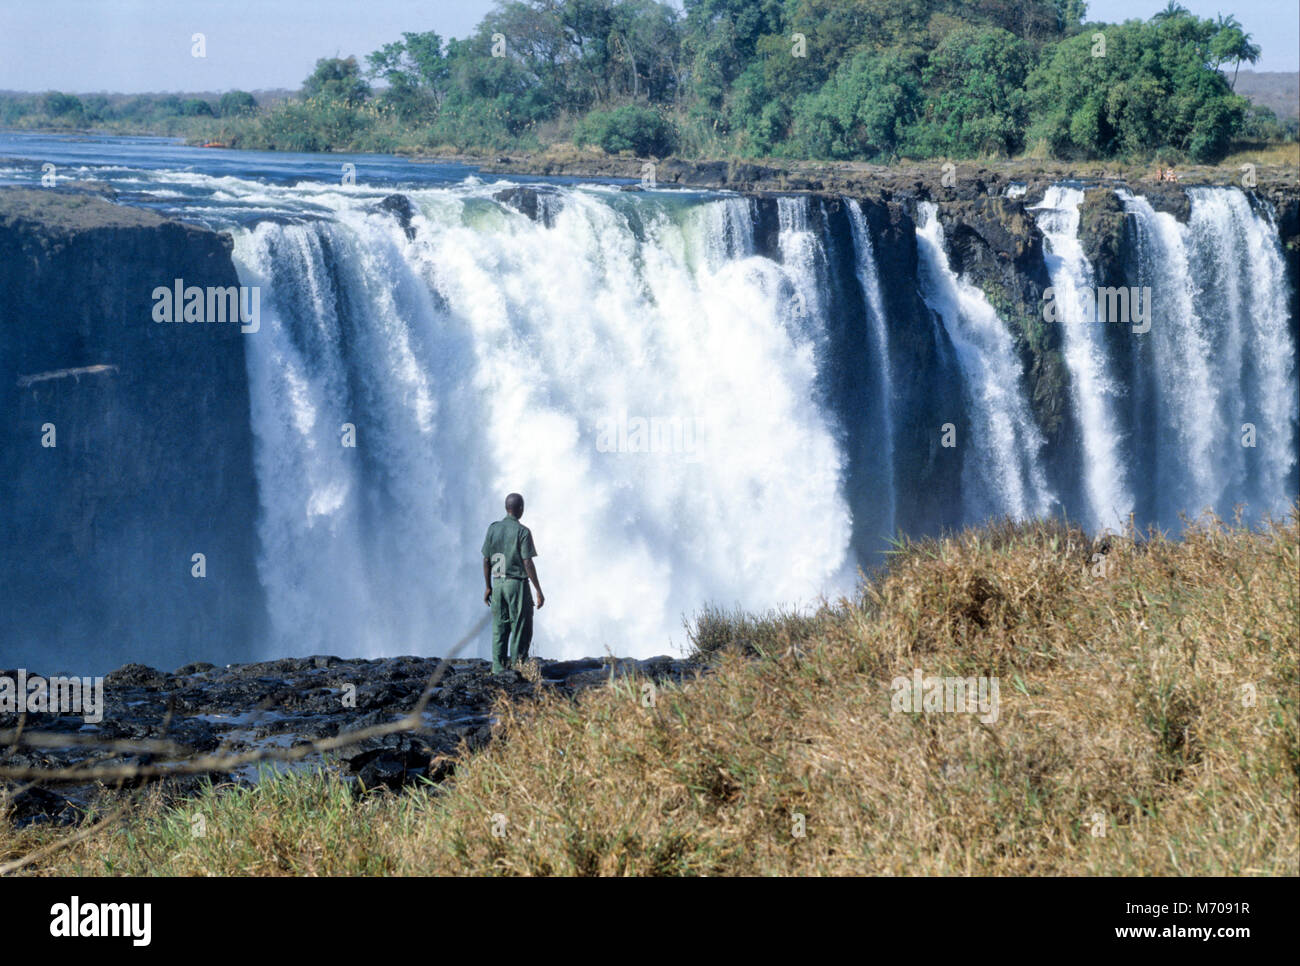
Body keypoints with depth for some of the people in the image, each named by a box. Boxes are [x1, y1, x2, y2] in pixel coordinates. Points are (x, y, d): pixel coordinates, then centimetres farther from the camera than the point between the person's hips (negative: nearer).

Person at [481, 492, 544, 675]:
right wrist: (539, 591, -10)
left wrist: (488, 587, 17)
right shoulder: (522, 532, -10)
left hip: (498, 583, 5)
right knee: (521, 628, 1)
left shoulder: (493, 529, 5)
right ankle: (517, 666, -3)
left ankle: (499, 668, 7)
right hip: (517, 584, -5)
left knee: (499, 628, 8)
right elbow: (528, 563, -14)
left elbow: (486, 561, 8)